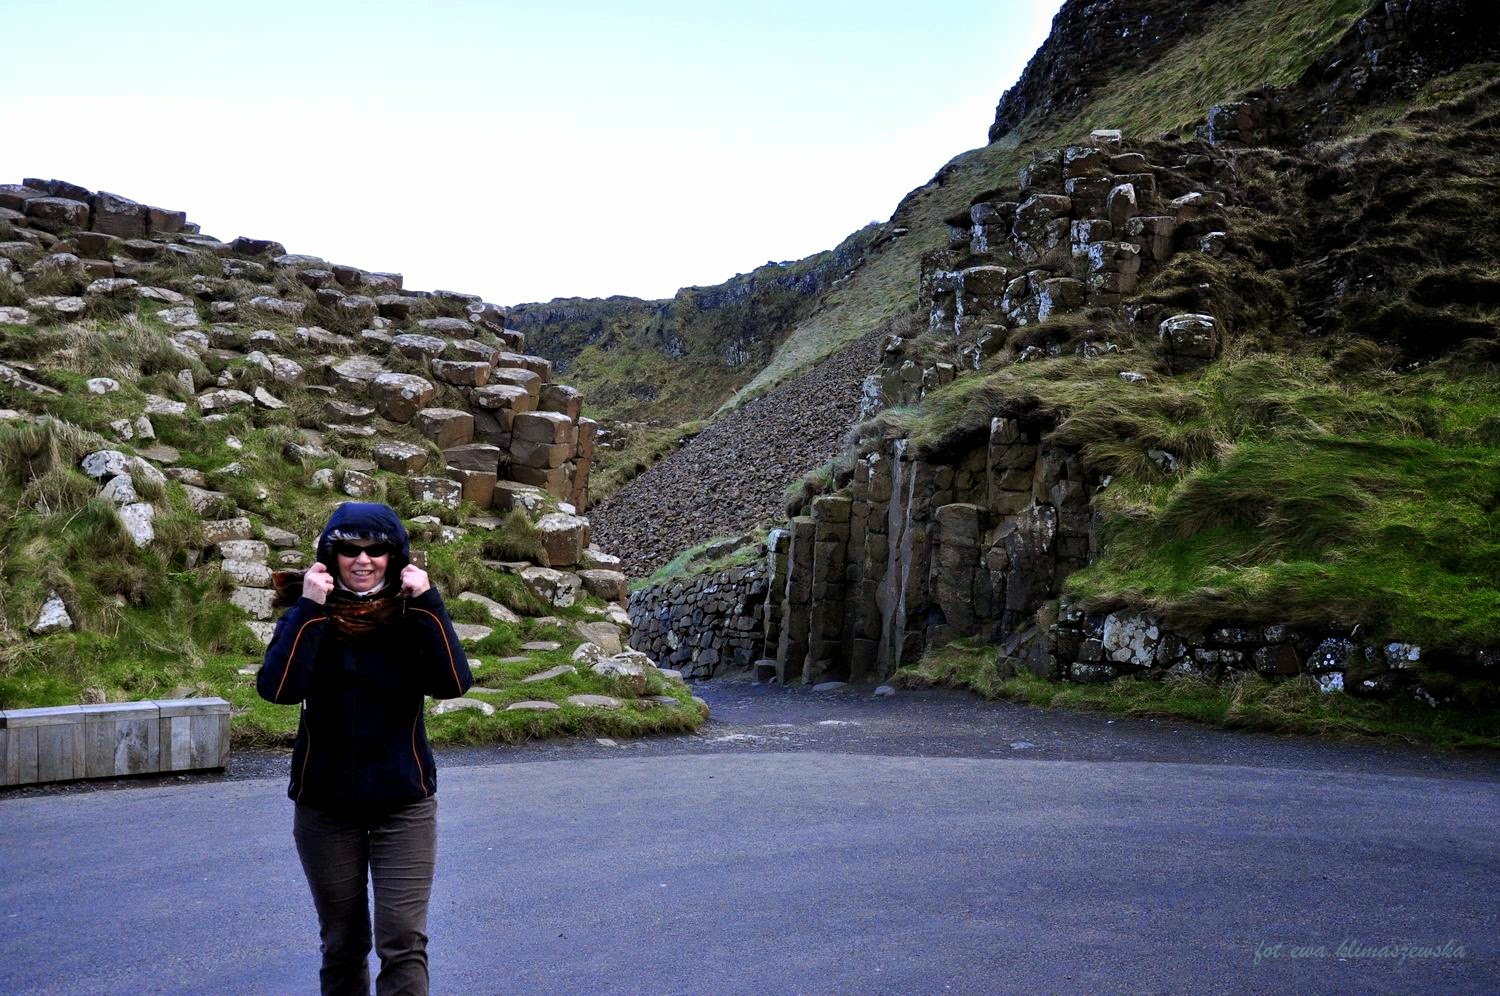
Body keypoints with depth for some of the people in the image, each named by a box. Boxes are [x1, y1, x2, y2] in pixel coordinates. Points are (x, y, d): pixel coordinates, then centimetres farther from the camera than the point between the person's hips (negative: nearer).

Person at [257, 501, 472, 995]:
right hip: (325, 803, 1)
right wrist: (309, 608, -25)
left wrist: (427, 603, -23)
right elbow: (278, 688, -21)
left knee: (403, 940, -6)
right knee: (342, 943, 14)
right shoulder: (311, 613, -6)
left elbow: (453, 683, -20)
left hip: (404, 801, -1)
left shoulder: (411, 614, -5)